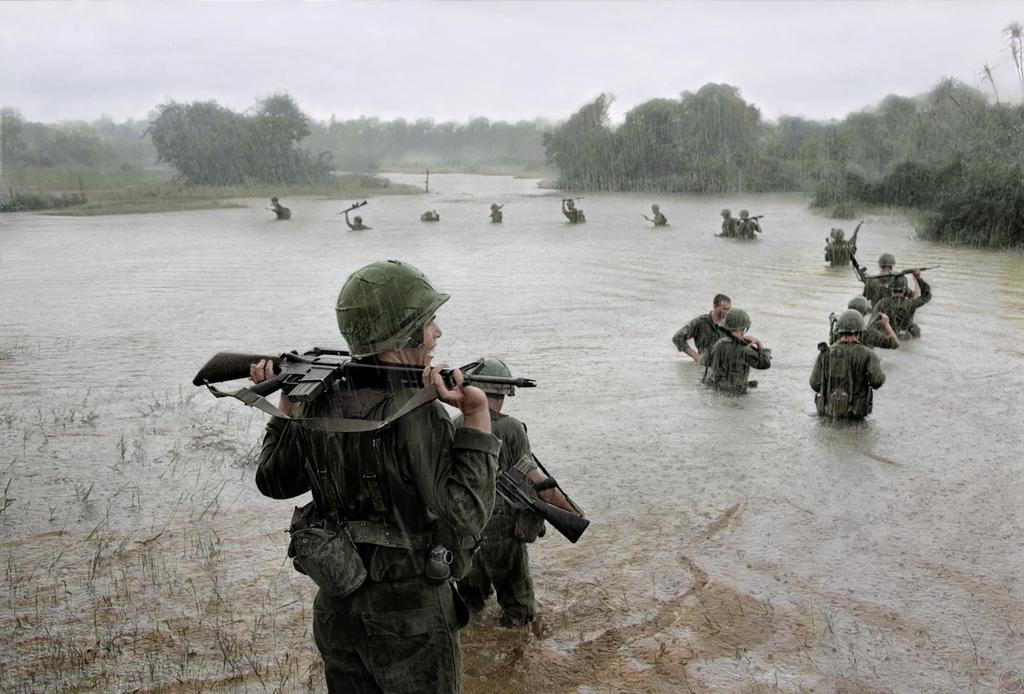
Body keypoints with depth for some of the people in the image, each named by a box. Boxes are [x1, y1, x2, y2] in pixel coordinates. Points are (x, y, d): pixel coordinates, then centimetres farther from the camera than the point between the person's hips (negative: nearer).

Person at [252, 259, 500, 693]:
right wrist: (478, 415, -28)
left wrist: (286, 404, 20)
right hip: (408, 624, -6)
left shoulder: (319, 405, -5)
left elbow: (275, 481, 11)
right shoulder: (419, 416, -24)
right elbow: (463, 521, -26)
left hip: (336, 611, 6)